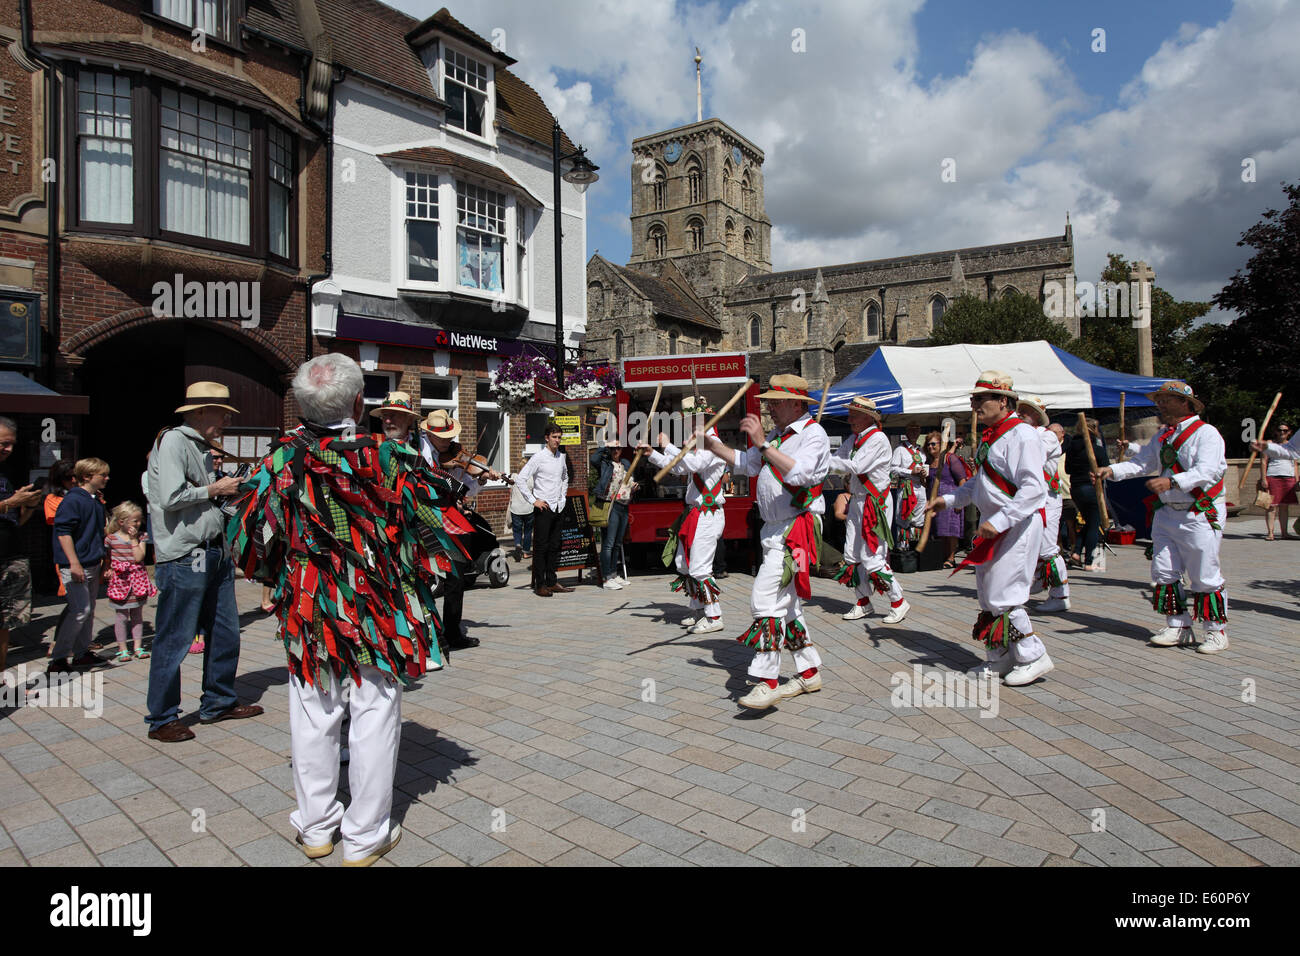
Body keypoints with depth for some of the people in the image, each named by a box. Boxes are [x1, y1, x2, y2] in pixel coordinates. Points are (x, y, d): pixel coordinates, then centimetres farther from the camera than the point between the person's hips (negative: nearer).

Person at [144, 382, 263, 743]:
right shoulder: (172, 441, -10)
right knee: (175, 641, 0)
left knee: (226, 633, 14)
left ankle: (218, 703, 29)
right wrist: (215, 489, -10)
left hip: (214, 554, 9)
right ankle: (161, 720, 13)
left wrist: (230, 488, 9)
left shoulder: (202, 447, 18)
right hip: (184, 559, -9)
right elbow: (171, 498, -21)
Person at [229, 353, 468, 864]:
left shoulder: (280, 464, -8)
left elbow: (249, 544, 2)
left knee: (313, 717, 17)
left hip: (307, 611, 3)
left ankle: (316, 827, 32)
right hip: (379, 612, -2)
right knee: (374, 718, 9)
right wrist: (415, 579, 9)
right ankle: (365, 836, 22)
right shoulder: (390, 460, -14)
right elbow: (437, 528, -8)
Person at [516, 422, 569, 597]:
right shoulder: (539, 457, -9)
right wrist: (533, 500, -13)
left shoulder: (562, 456, 10)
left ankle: (552, 582, 18)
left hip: (558, 508, 6)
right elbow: (520, 479, -13)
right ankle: (540, 585, 2)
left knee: (554, 547, 10)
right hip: (543, 508, -6)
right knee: (541, 547, -3)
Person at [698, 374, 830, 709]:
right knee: (787, 605, 14)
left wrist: (762, 443, -27)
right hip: (775, 531, 10)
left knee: (766, 598, -17)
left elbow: (798, 474, -28)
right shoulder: (777, 435, 18)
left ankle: (767, 683, -13)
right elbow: (744, 463, 26)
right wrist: (710, 442, 19)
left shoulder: (813, 434, -11)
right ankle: (809, 674, 25)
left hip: (797, 530, -10)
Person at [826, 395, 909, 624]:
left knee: (871, 557, -8)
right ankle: (863, 602, 21)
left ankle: (898, 602, 8)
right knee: (852, 555, 8)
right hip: (856, 502, 8)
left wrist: (825, 462, -18)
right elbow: (835, 462, 8)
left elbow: (855, 467, -22)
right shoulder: (852, 440, 11)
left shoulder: (878, 438, -13)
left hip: (875, 503, -8)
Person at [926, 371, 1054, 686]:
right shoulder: (989, 436, 14)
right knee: (988, 593, 13)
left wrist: (999, 521, -29)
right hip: (994, 525, 10)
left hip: (1018, 524, -10)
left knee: (1002, 594, -8)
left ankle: (1033, 657, 9)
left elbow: (1034, 489, -25)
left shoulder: (1021, 435, -17)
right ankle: (1000, 659, 25)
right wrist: (949, 500, 14)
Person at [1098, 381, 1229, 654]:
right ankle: (1179, 627, 17)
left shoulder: (1206, 433, -8)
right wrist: (1111, 470, -7)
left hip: (1200, 516, -7)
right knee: (1164, 572, 6)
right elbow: (1141, 463, 9)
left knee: (1204, 576, -1)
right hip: (1167, 513, 7)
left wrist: (1171, 482, -35)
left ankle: (1216, 631, 13)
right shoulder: (1162, 437, 16)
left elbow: (1206, 472, -21)